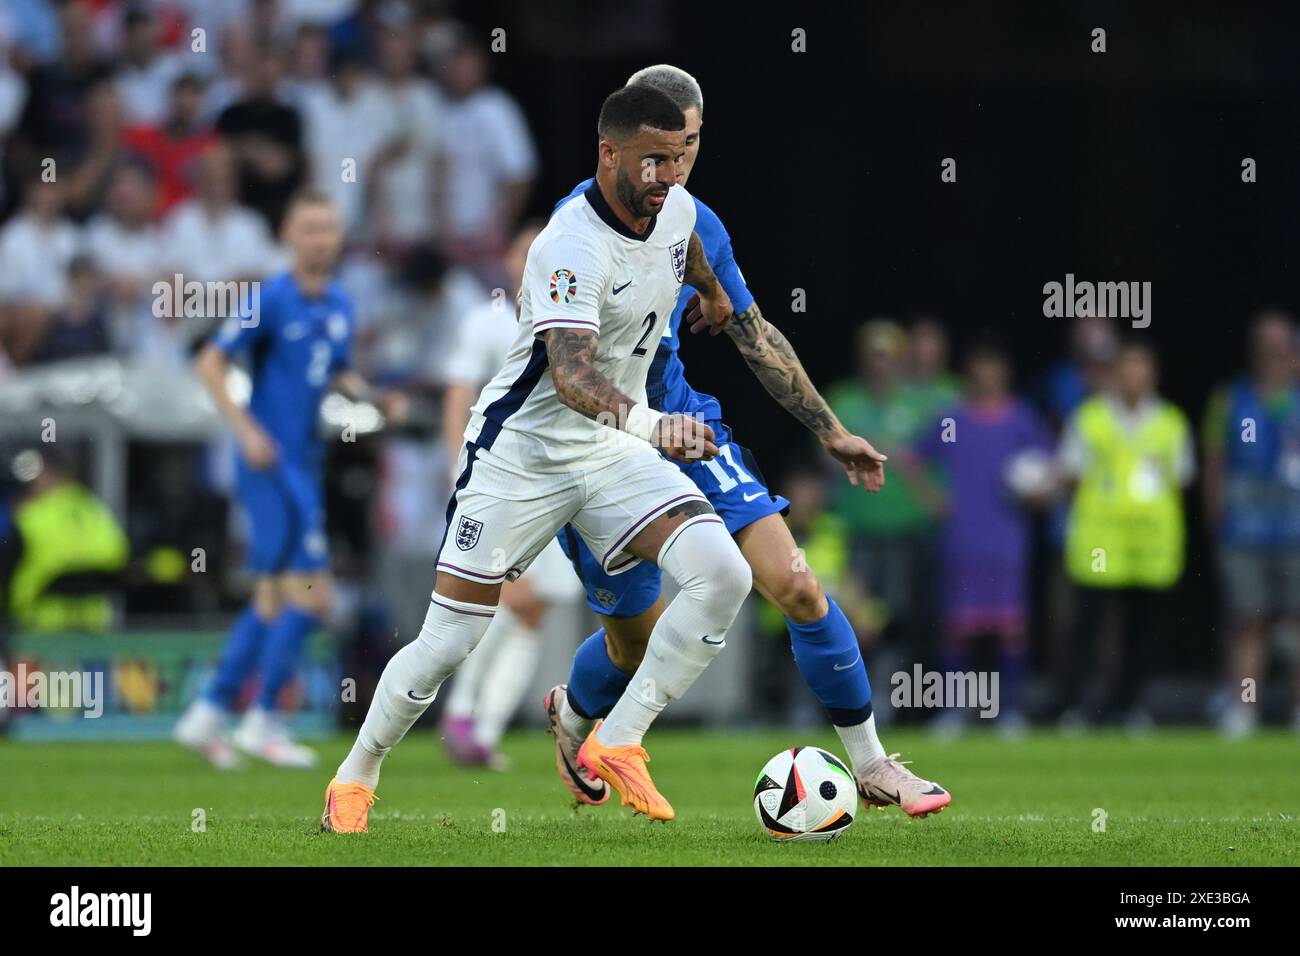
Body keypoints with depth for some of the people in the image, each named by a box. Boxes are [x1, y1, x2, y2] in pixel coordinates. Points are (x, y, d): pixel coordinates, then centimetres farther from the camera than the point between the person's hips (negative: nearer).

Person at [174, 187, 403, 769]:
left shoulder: (339, 305, 11)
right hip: (271, 461, -8)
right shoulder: (271, 300, -11)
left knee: (273, 601, 10)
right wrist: (247, 430, -19)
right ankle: (262, 721, -1)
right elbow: (209, 365, -10)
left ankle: (207, 716, 17)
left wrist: (377, 399, 5)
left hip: (304, 464, 8)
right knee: (311, 596, -11)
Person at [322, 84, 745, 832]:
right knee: (447, 645, -3)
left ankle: (617, 744, -6)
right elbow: (571, 376, -43)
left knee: (723, 575, -18)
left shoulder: (676, 209, -4)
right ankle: (355, 781, 22)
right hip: (522, 453, -6)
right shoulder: (573, 248, -28)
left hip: (616, 451, 6)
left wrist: (713, 291, 44)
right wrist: (649, 424, -60)